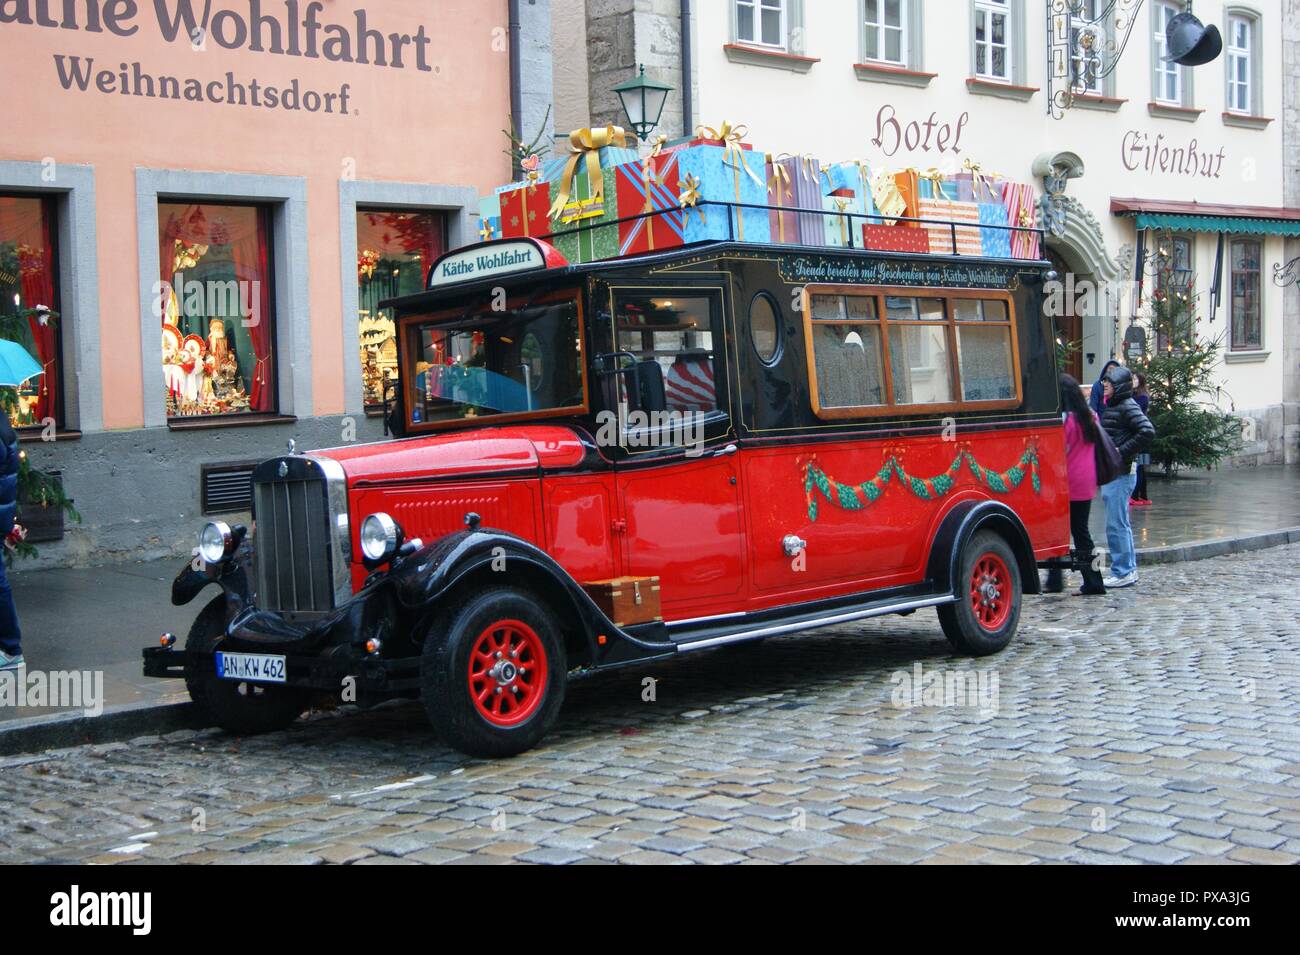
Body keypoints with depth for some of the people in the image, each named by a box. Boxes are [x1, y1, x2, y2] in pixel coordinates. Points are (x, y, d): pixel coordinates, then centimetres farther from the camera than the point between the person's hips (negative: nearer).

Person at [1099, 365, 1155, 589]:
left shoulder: (1128, 407, -12)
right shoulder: (1110, 408, 17)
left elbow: (1147, 432, -23)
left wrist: (1122, 452, -20)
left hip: (1120, 474, -10)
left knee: (1116, 525, -8)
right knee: (1121, 524, 14)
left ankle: (1122, 572, -3)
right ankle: (1129, 570, 21)